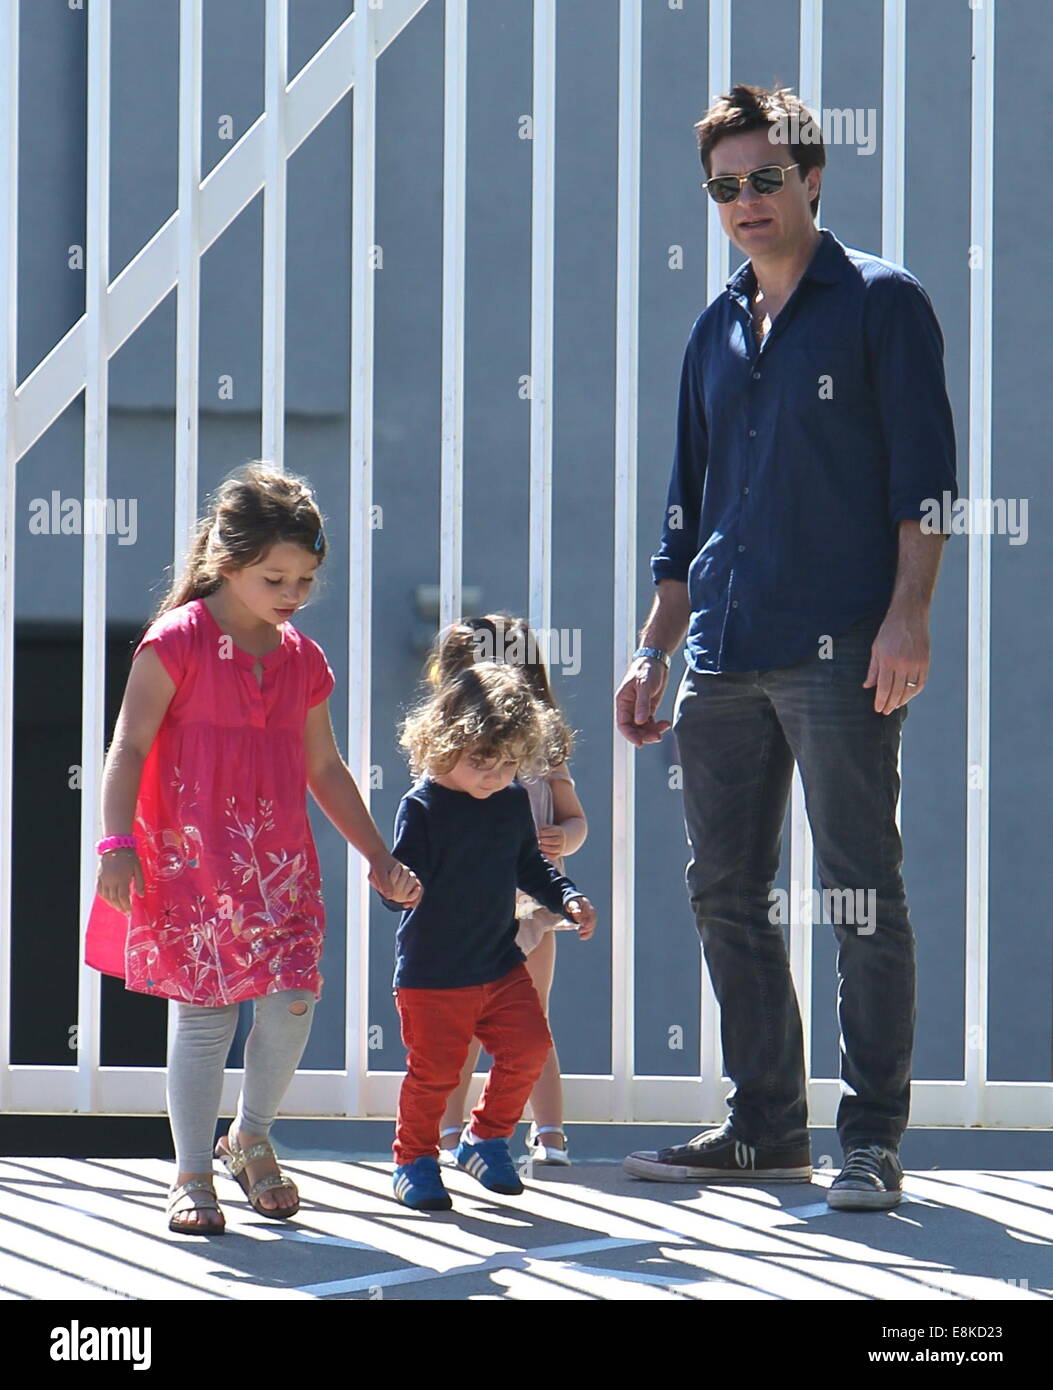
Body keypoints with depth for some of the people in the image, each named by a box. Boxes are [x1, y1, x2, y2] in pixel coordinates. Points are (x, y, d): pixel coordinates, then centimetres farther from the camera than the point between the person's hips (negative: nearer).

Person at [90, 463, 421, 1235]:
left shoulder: (303, 659, 10)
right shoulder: (179, 642, -6)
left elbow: (325, 769, 20)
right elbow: (129, 749, -8)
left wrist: (379, 856, 21)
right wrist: (118, 843, -18)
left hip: (280, 863, 5)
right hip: (191, 860, -5)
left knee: (291, 1003, -3)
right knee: (202, 1013, -4)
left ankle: (251, 1138, 21)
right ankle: (193, 1174, 6)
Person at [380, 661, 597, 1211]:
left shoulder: (513, 801, 5)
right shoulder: (422, 806, -14)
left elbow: (530, 867, 19)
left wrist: (568, 899, 6)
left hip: (501, 965, 5)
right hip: (431, 974, -5)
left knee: (528, 1046, 0)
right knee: (433, 1068, 0)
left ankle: (487, 1138, 21)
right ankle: (414, 1160, 19)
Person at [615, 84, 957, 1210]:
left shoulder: (878, 303, 2)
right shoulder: (717, 332, 19)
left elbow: (921, 471, -4)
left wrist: (907, 615, -15)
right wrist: (655, 652, 17)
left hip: (837, 650, -7)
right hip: (724, 655, 7)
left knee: (861, 889, -5)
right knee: (725, 891, 7)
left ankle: (873, 1137, -3)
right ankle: (766, 1126, 15)